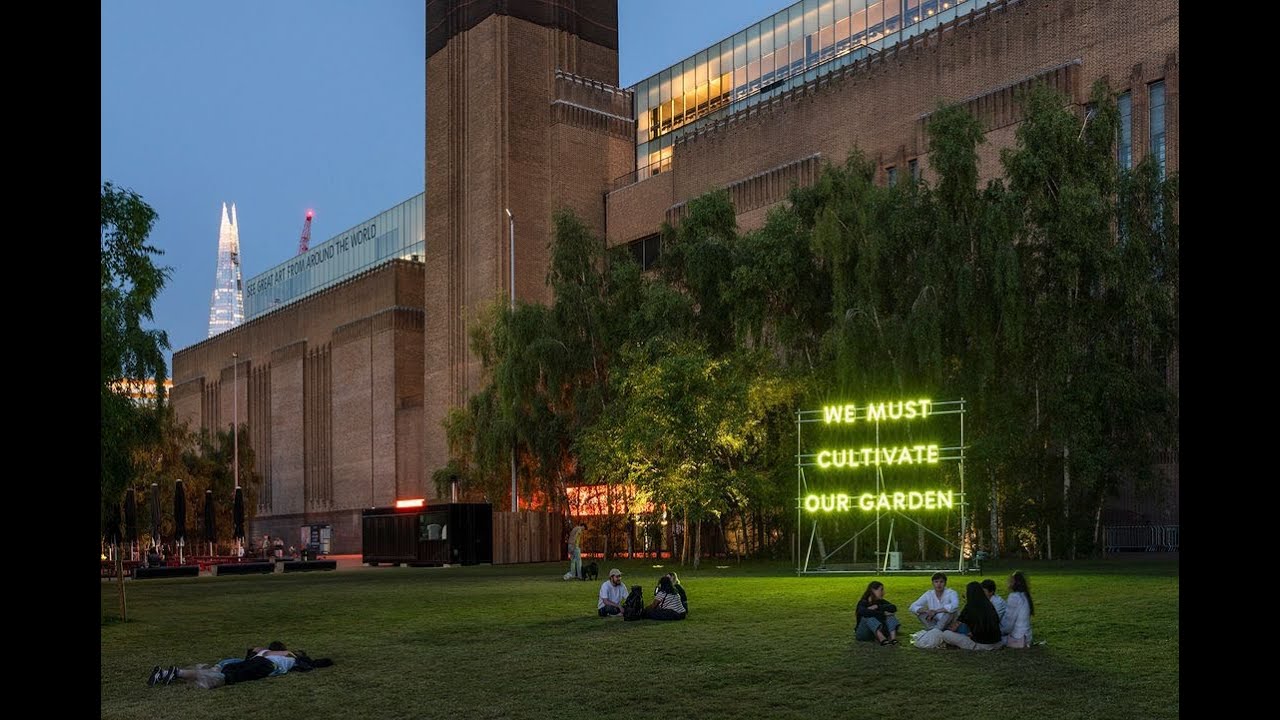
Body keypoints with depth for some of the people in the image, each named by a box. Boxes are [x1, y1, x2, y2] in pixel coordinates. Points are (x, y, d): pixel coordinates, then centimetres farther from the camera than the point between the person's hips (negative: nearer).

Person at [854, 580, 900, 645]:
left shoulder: (881, 602, 5)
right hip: (863, 634, -5)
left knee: (890, 615, -12)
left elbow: (894, 608, -14)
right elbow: (863, 612, -36)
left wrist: (877, 607, -21)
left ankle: (893, 638, -39)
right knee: (868, 616, -30)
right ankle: (882, 640, -52)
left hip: (879, 631, 5)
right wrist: (883, 613, -30)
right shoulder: (863, 603, -11)